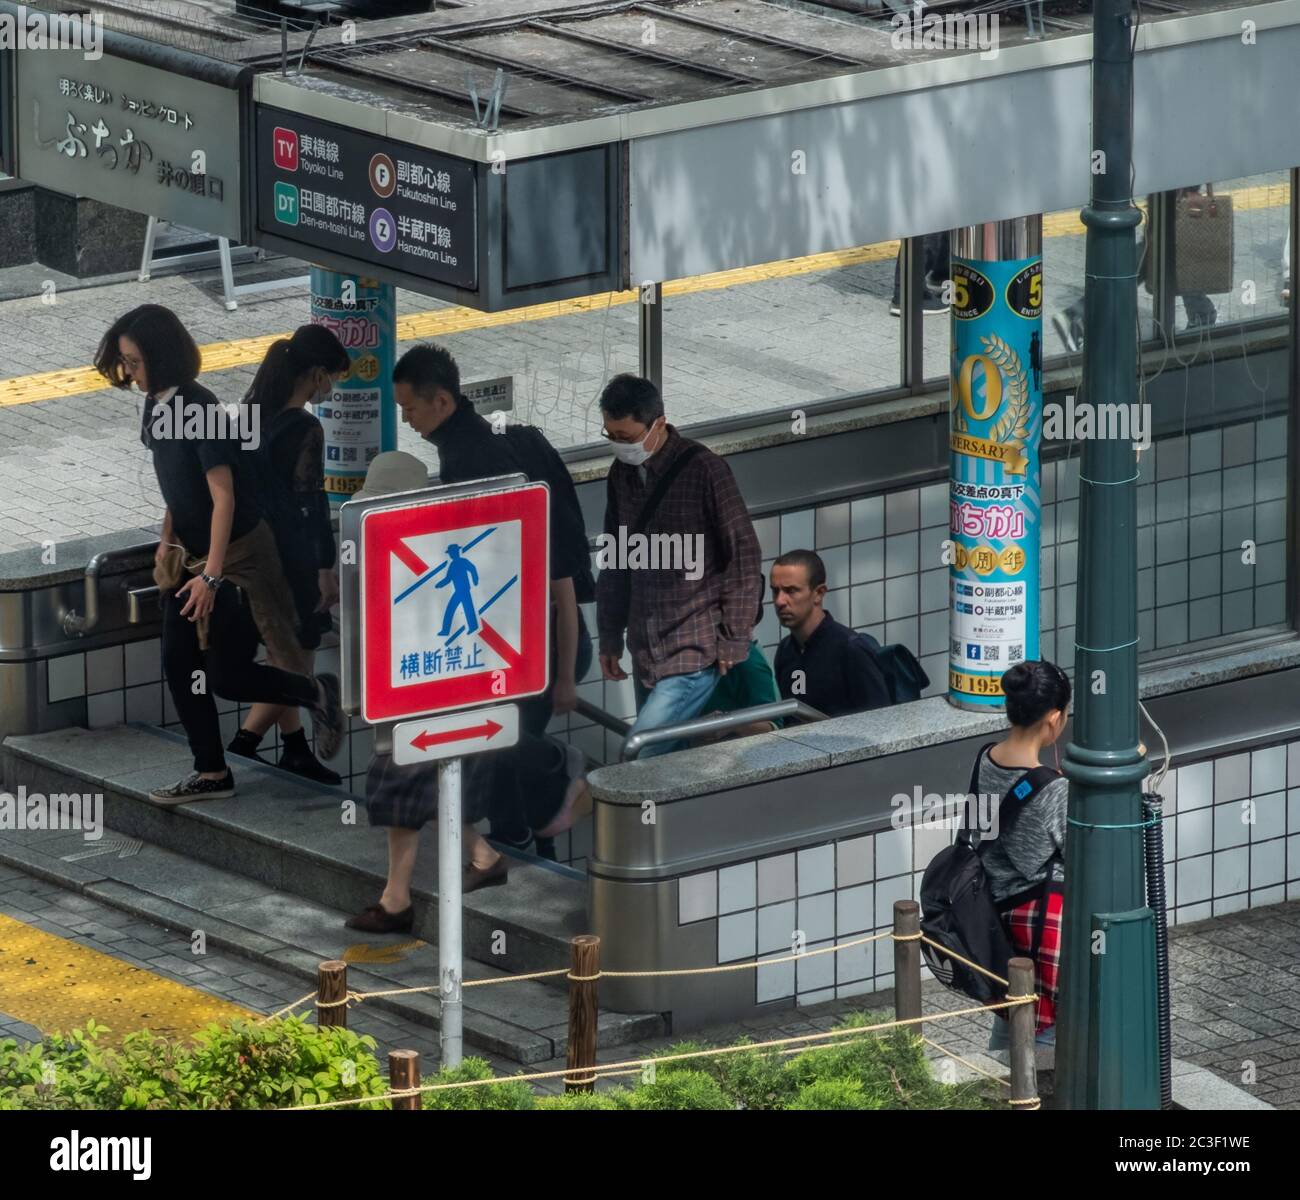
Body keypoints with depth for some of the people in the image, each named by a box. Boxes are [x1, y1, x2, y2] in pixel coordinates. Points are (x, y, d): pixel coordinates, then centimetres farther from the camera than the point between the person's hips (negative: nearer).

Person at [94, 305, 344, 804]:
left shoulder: (199, 409, -24)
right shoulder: (157, 406, 2)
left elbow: (223, 496, -26)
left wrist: (212, 575, -28)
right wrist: (167, 540, 22)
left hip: (238, 554, -9)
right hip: (189, 556, 9)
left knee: (226, 676, -4)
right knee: (179, 664, 5)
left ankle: (318, 694, 18)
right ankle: (212, 774, 13)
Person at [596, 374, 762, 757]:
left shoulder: (703, 470, -12)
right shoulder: (623, 474, 8)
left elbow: (744, 556, -9)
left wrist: (733, 640, -9)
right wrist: (610, 636, 19)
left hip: (695, 652, -7)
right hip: (646, 650, 7)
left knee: (640, 755, -17)